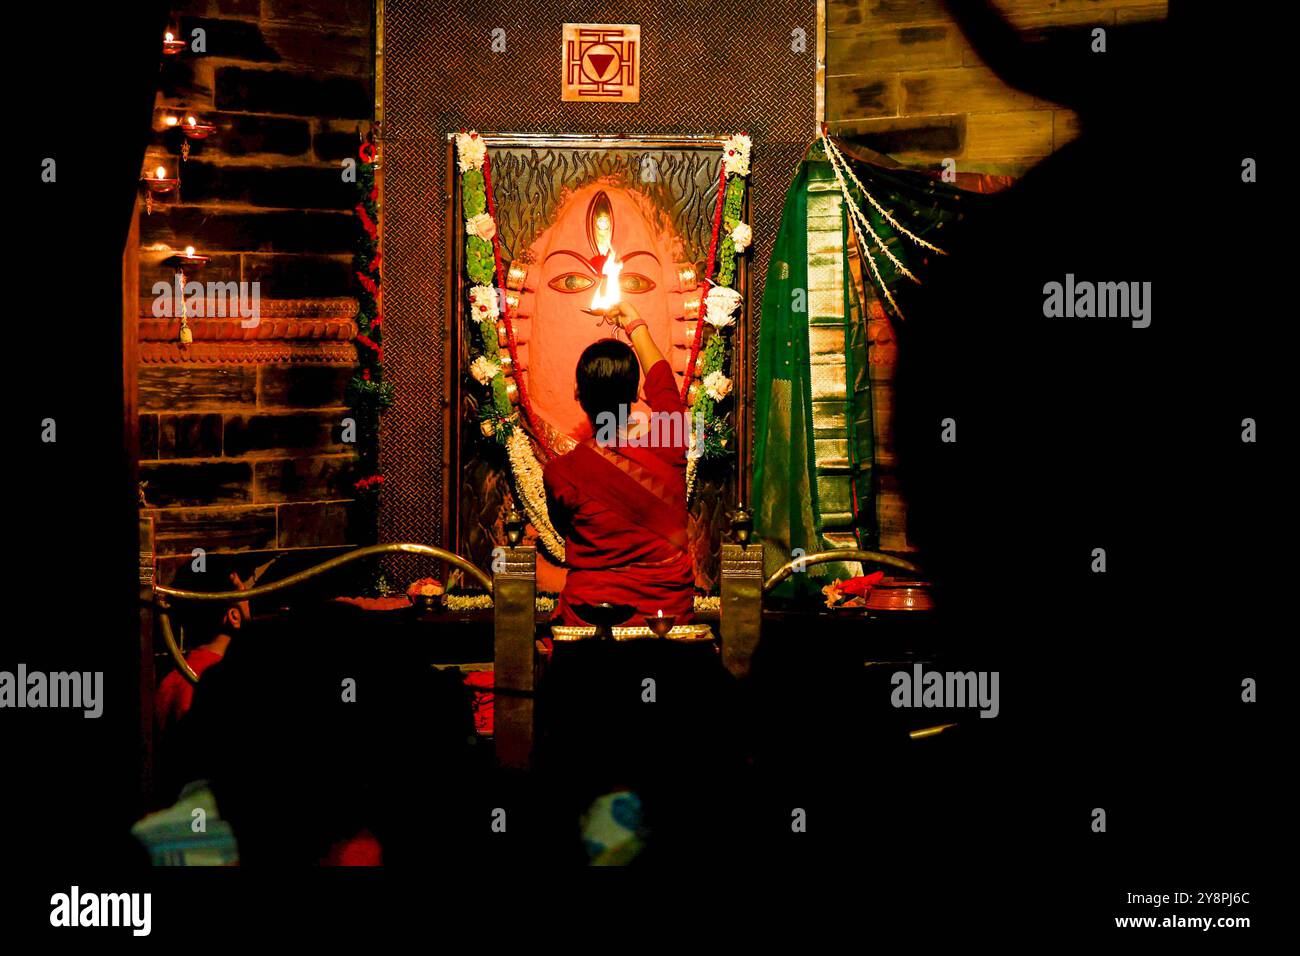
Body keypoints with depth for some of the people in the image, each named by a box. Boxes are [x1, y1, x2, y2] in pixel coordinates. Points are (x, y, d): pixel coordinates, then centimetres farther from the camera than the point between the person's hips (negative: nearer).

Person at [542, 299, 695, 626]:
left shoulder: (559, 472, -13)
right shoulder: (668, 452, -8)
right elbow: (660, 376, 13)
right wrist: (635, 325, 28)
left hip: (588, 619, -2)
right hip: (669, 613, 2)